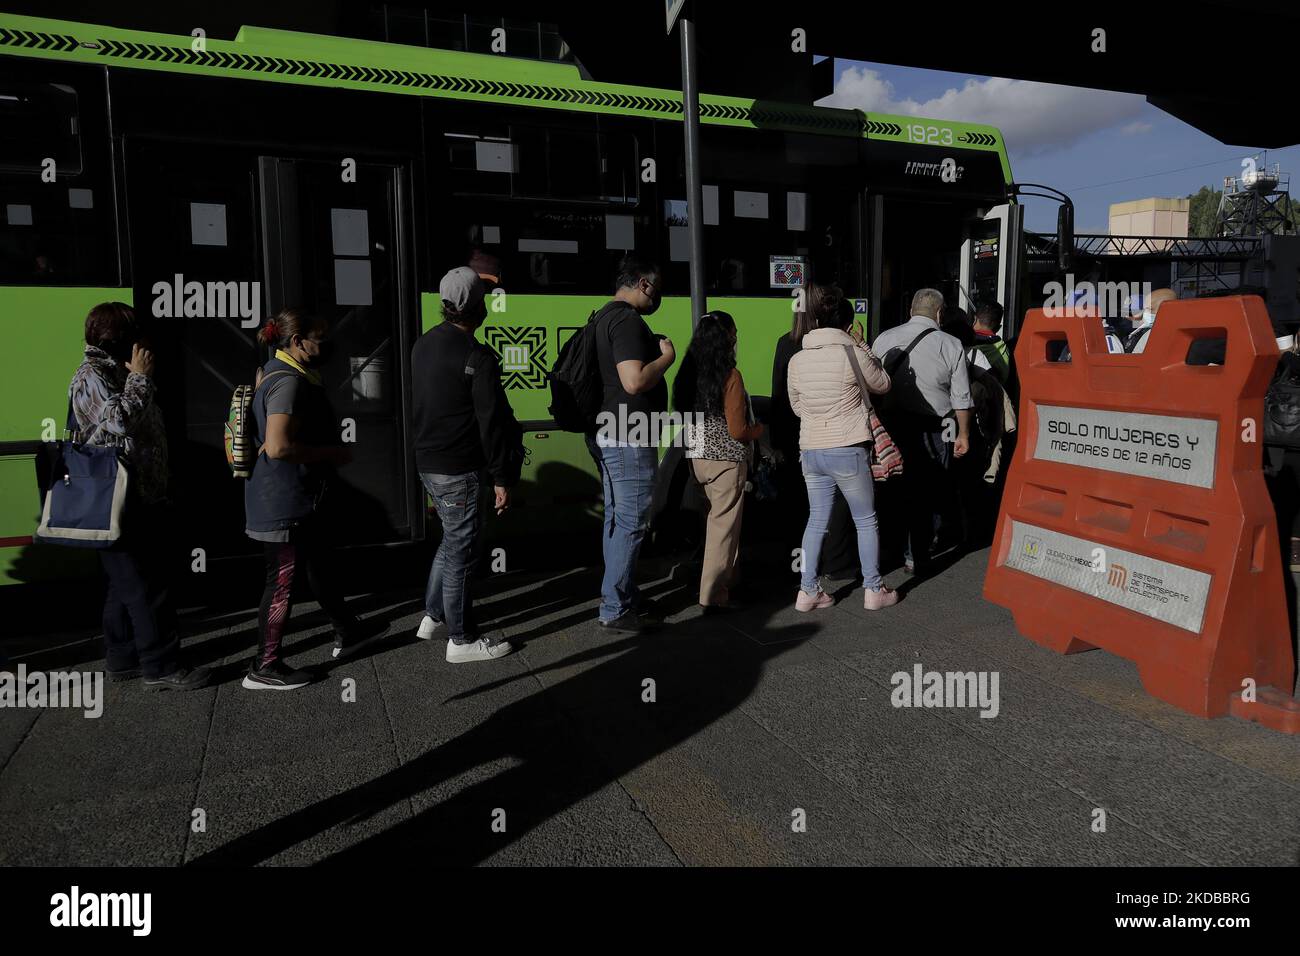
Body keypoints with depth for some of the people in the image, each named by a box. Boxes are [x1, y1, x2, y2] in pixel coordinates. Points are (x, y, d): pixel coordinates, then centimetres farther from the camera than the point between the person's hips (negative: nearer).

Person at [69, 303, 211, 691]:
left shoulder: (118, 371, 18)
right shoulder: (92, 375, -11)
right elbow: (119, 420, -25)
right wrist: (140, 378, -16)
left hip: (142, 499, 10)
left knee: (128, 583, 15)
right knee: (146, 586, -6)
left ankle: (123, 659, 24)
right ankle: (160, 667, 0)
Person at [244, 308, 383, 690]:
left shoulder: (279, 372, 12)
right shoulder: (288, 383, -22)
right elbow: (278, 447, -31)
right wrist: (333, 453, -20)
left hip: (302, 499, 11)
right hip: (286, 503, -11)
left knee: (319, 565, 23)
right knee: (283, 580, 0)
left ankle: (346, 632, 40)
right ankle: (264, 668, 13)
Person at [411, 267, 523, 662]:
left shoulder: (423, 345, 8)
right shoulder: (478, 357, -19)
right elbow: (491, 423, -19)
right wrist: (501, 478, -14)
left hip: (428, 463, 9)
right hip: (461, 471, -9)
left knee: (451, 540, 25)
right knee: (461, 552, 3)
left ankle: (433, 615, 34)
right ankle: (461, 640, 15)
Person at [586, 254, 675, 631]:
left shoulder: (603, 316, 15)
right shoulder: (627, 320, -17)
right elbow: (634, 380, -27)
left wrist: (656, 350, 19)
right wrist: (668, 356, -12)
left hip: (607, 435, 11)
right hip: (629, 439, -11)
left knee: (617, 519, 18)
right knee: (629, 523, -3)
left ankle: (619, 593, 30)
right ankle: (616, 609, 5)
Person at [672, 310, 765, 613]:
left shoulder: (688, 373, 2)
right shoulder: (730, 376, -16)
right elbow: (737, 431, -15)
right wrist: (760, 430, 4)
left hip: (697, 457, 7)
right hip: (726, 460, -6)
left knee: (717, 519, 21)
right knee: (724, 526, 3)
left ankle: (725, 580, 32)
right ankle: (714, 596, 7)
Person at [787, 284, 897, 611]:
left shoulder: (797, 360, 2)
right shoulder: (852, 354, -11)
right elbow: (883, 384, 7)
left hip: (811, 451, 4)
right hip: (848, 451, -4)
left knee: (817, 520, 14)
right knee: (866, 520, 11)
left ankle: (808, 591, 15)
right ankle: (873, 590, 19)